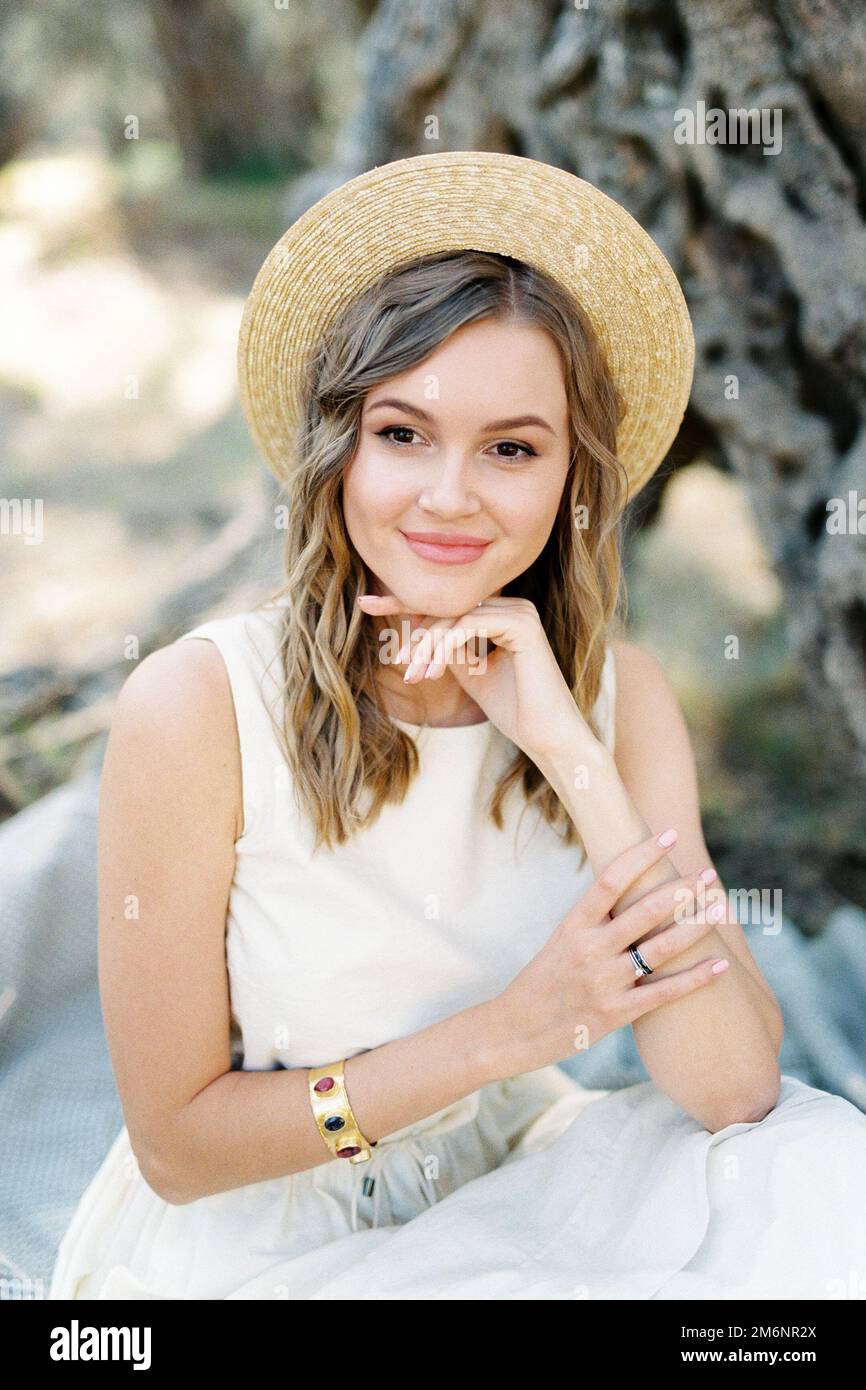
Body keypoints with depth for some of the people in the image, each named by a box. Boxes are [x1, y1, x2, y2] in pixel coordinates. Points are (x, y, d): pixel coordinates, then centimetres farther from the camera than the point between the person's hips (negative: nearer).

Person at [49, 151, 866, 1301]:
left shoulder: (620, 695, -8)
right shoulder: (195, 707, -20)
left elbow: (736, 1089, -17)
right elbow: (176, 1141, -13)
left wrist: (570, 752, -25)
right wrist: (509, 1030, -23)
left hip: (508, 1194, 5)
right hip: (246, 1242, -4)